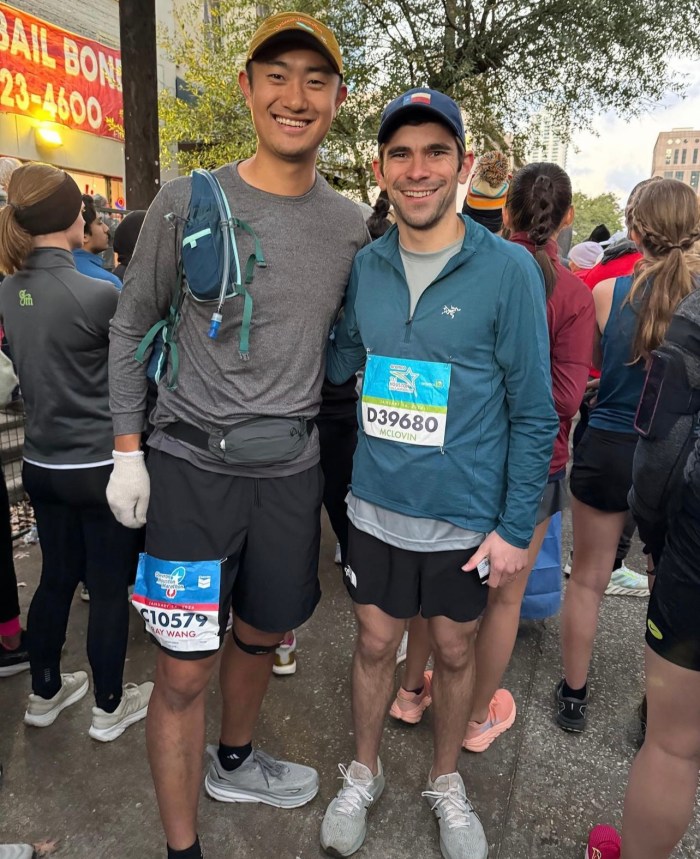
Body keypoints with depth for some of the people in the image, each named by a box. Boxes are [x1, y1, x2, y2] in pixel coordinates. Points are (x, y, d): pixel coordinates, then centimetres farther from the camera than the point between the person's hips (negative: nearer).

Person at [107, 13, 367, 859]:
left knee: (260, 635, 21)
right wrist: (128, 449, -4)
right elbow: (130, 326, 1)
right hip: (191, 465, -3)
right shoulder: (187, 203, -6)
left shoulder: (350, 223, 3)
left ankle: (235, 762, 50)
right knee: (183, 671, 1)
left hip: (290, 469, 4)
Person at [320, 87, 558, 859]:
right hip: (377, 507, 3)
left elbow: (534, 413, -8)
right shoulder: (363, 268, -1)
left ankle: (445, 783, 45)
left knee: (454, 653, 17)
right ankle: (363, 776, 44)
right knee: (375, 644, 17)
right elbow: (334, 366, 8)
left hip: (467, 517, -2)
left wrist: (516, 527, -10)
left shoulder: (508, 270, -11)